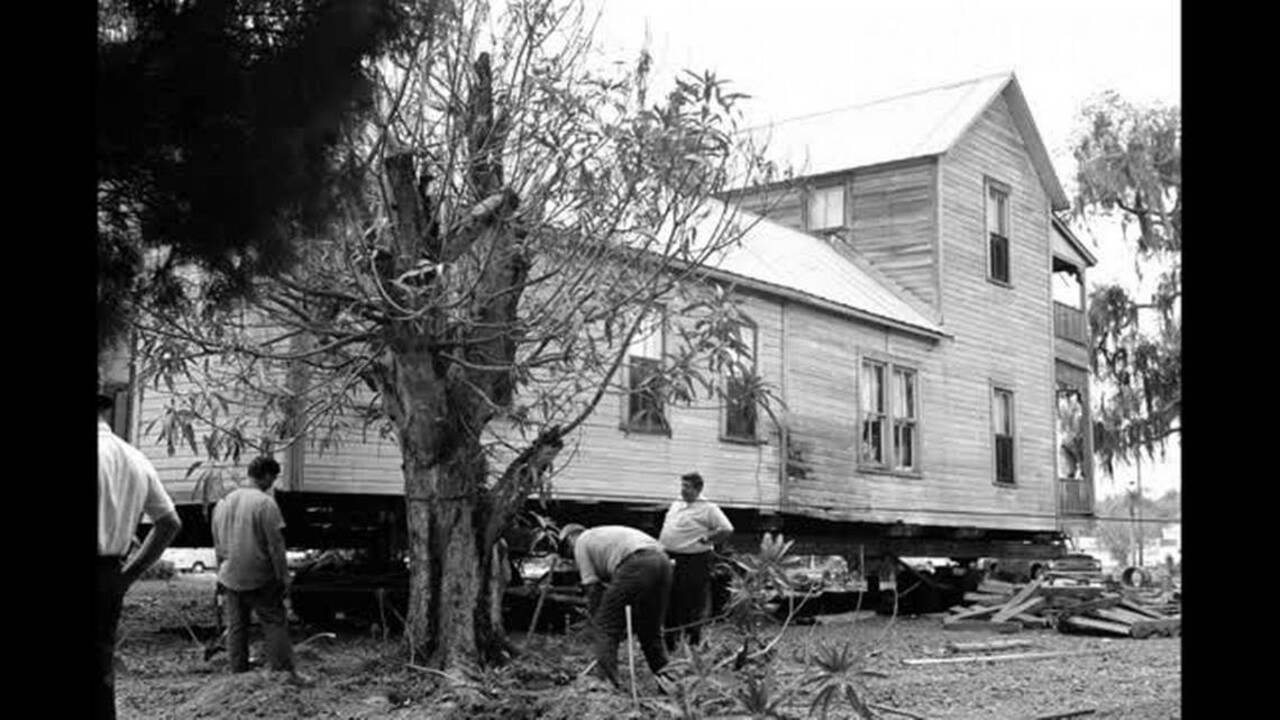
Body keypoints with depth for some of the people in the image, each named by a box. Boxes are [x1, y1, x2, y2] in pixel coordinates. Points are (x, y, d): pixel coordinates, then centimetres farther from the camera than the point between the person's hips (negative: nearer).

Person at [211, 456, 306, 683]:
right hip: (260, 579, -6)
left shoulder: (224, 502, 8)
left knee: (236, 627, 11)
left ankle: (239, 672, 15)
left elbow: (218, 545, 15)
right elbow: (275, 546, -14)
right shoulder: (266, 504, -14)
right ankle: (287, 670, 1)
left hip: (230, 577, 6)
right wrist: (283, 577, -6)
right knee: (275, 622, 1)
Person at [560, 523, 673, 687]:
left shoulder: (581, 542, 18)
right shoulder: (606, 534, 39)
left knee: (607, 627, 2)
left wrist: (598, 623, 17)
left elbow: (593, 589, 11)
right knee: (651, 630, 22)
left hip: (636, 564, -8)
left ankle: (606, 681, -5)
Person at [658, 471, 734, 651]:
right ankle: (670, 643, 22)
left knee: (693, 606, -2)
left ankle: (693, 645, 7)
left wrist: (705, 539, -11)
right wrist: (660, 548, 13)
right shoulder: (675, 505, 16)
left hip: (694, 562, -7)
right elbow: (666, 530, 26)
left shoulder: (708, 508, -7)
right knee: (670, 604, 11)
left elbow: (727, 530, -12)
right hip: (670, 560, 7)